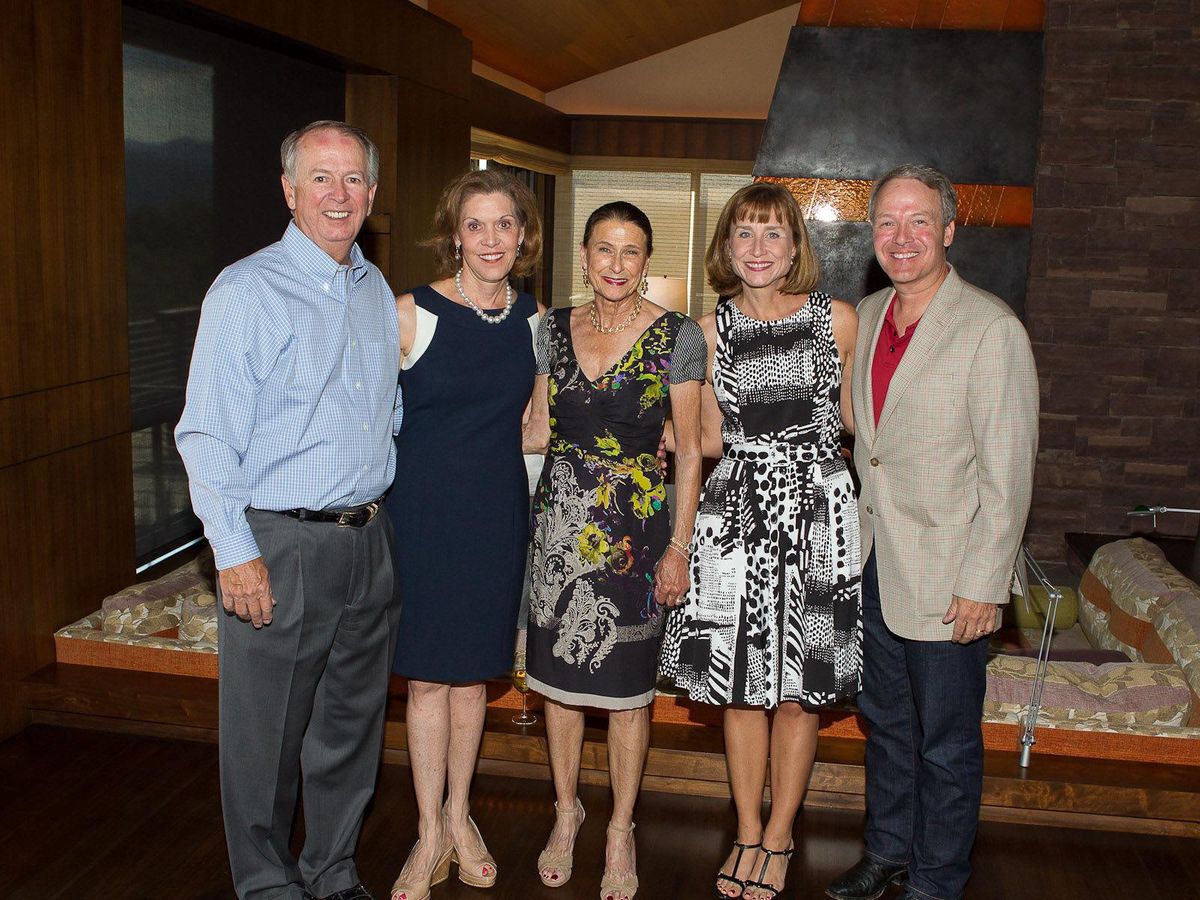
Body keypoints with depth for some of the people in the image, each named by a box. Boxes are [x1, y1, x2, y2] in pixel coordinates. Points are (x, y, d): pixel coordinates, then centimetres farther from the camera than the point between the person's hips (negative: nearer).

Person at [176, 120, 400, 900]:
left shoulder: (377, 291, 11)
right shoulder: (246, 291, -8)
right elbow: (207, 434, -12)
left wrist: (380, 506, 14)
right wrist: (235, 553, -16)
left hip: (368, 541, 6)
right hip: (279, 546, -6)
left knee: (352, 721, 15)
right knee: (267, 732, 6)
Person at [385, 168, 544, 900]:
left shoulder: (535, 320, 4)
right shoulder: (413, 314, -8)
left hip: (497, 513, 3)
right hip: (424, 510, -3)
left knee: (473, 669, 13)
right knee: (427, 674, 5)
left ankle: (458, 815, 31)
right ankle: (431, 835, 20)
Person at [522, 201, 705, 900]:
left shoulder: (677, 335, -5)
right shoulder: (554, 329, 5)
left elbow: (689, 449, -4)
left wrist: (679, 547, -7)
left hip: (636, 522, -3)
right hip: (560, 518, 3)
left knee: (627, 683, 6)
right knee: (558, 670, 11)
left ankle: (622, 830, 24)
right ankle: (567, 809, 32)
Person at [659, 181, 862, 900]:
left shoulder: (838, 318, 0)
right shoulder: (711, 329, 5)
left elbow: (856, 419, 9)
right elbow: (712, 440, 7)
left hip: (817, 511, -1)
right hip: (736, 510, 2)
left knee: (799, 690, 6)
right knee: (741, 686, 10)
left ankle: (778, 837, 26)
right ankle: (748, 832, 28)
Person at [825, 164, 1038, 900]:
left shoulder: (992, 329, -15)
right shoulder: (866, 315, 6)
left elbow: (1008, 471, -15)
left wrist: (984, 584, -16)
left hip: (945, 576, -6)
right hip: (873, 563, 6)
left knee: (946, 744, 10)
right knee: (887, 722, 21)